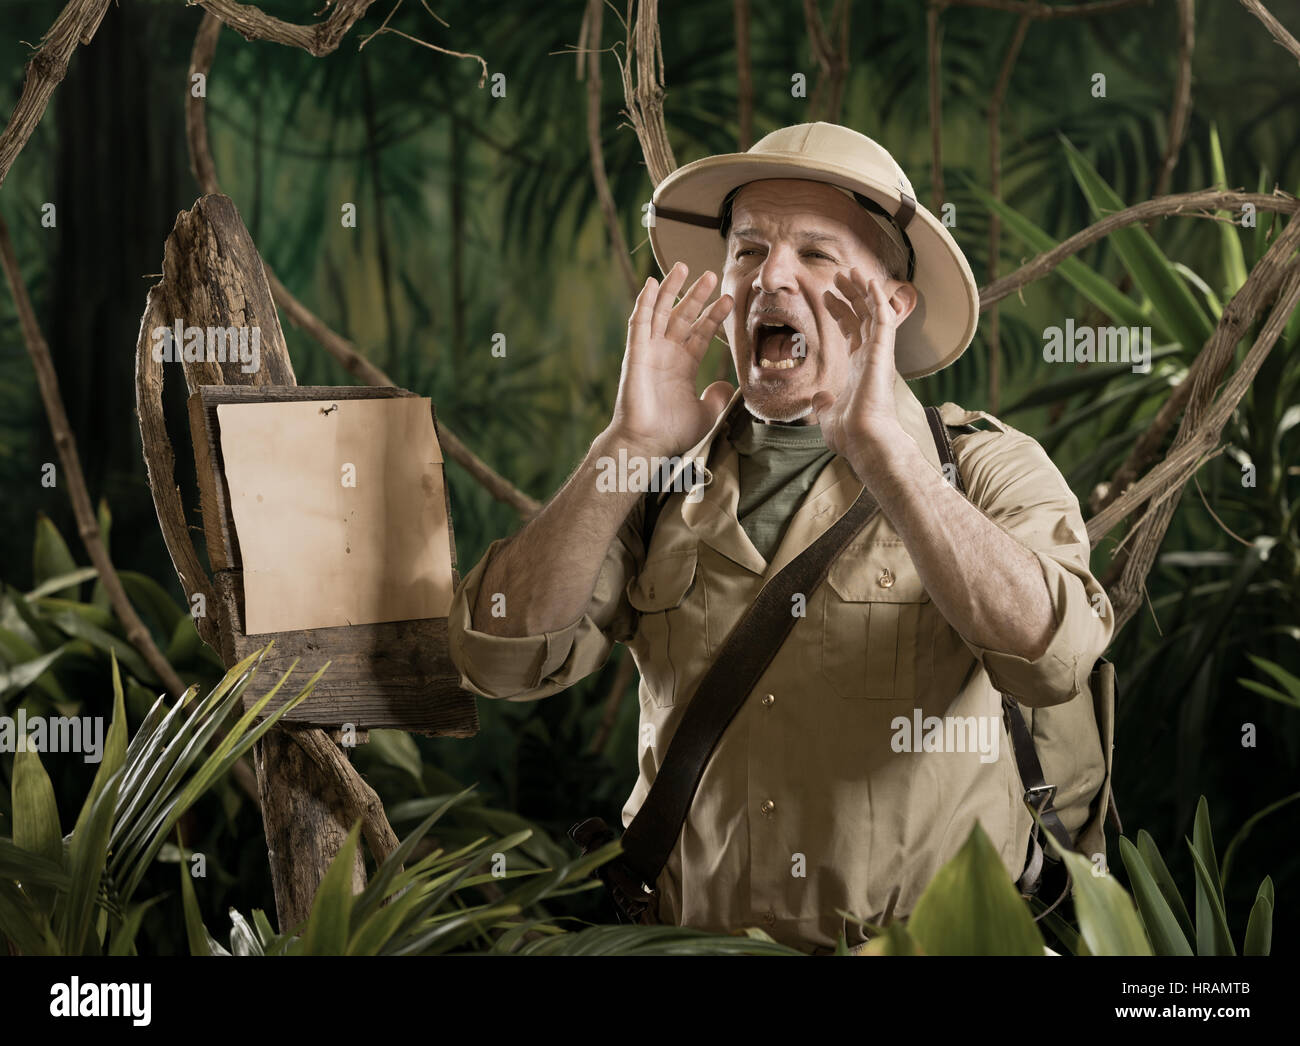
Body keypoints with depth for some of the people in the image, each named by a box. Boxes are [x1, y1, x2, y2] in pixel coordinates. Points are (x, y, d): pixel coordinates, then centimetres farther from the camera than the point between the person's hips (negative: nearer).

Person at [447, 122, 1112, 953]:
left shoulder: (987, 469, 2)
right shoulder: (665, 477, 8)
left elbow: (1054, 655, -17)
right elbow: (503, 657, -4)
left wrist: (881, 447, -20)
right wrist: (629, 445, -11)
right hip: (692, 941, 2)